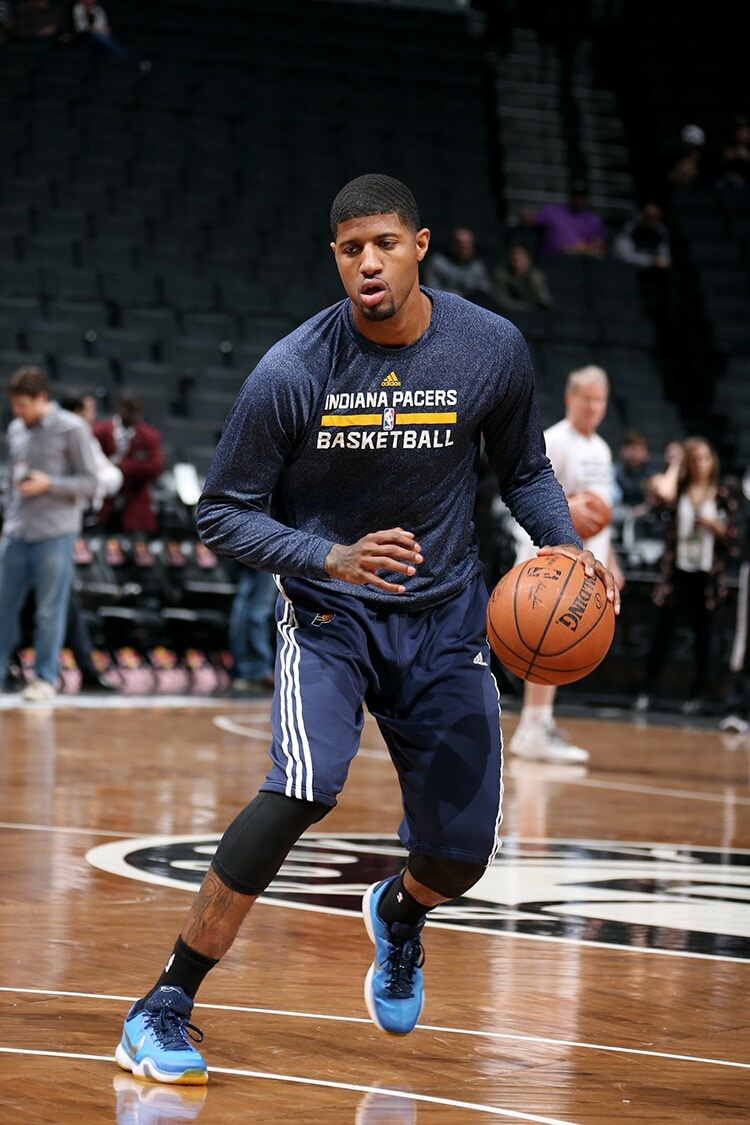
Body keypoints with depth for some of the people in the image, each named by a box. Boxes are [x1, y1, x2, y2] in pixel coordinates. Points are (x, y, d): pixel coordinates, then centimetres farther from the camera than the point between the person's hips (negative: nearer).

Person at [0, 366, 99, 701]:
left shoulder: (72, 429, -5)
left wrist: (49, 484, -17)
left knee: (50, 611, -1)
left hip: (55, 534, -5)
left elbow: (89, 483, -5)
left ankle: (46, 678, 7)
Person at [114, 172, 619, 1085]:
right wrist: (332, 557, -25)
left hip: (442, 615, 3)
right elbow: (221, 514, -10)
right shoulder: (292, 374, -18)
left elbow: (525, 471, 8)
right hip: (327, 608, -3)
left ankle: (398, 913, 46)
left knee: (462, 855, 5)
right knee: (305, 786, -29)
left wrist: (565, 544, -12)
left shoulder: (492, 349, -10)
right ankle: (164, 1009, -18)